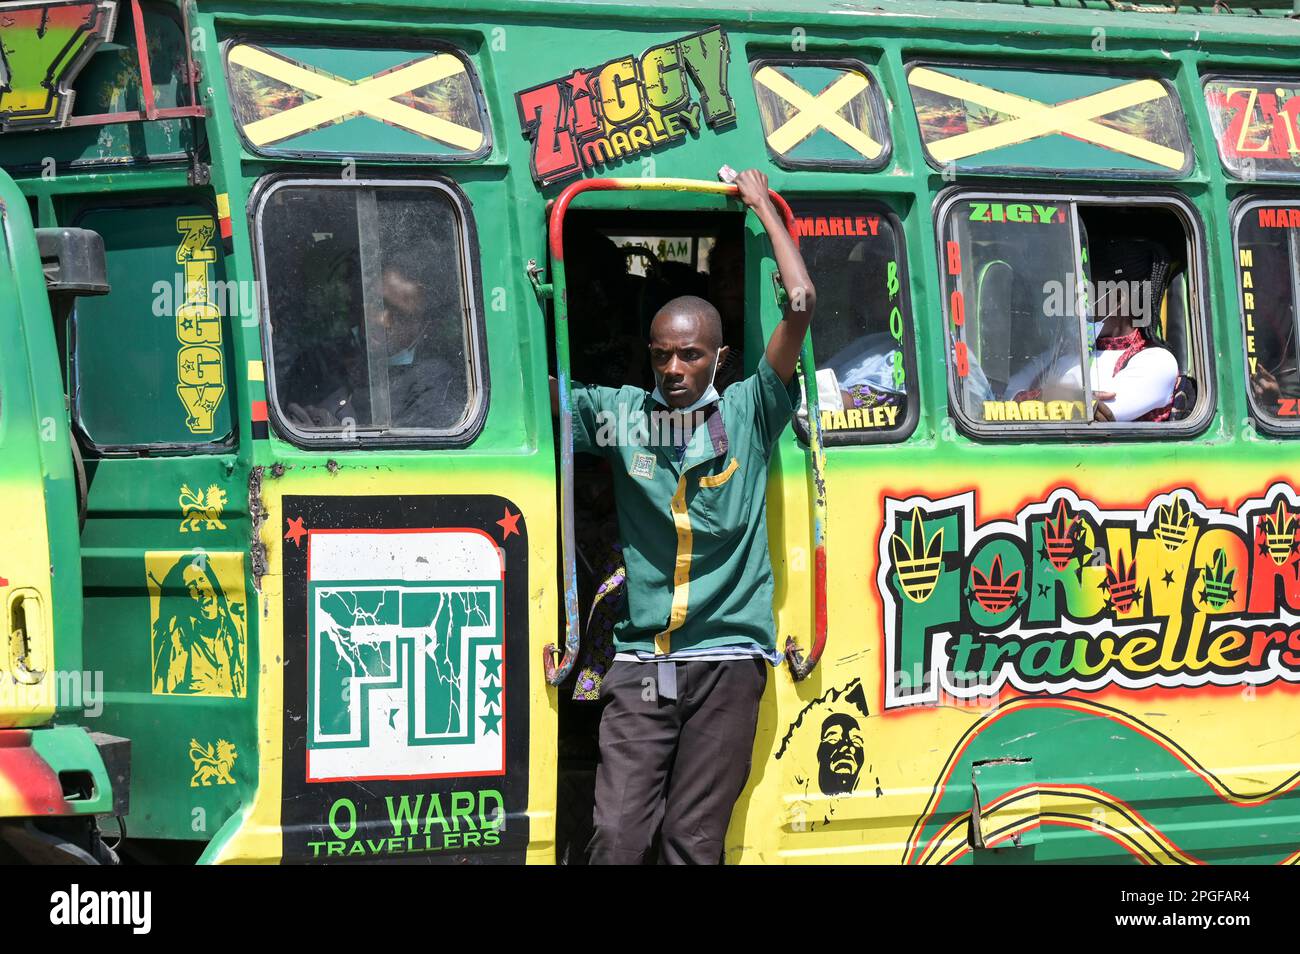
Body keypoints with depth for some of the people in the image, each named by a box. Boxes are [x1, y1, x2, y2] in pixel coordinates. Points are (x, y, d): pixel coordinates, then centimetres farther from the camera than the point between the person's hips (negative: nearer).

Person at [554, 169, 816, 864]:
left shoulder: (748, 412, 5)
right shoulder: (619, 414, 10)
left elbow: (800, 304, -1)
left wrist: (761, 205, 8)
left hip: (727, 657, -1)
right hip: (641, 659, 1)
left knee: (693, 843, -1)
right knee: (616, 837, -9)